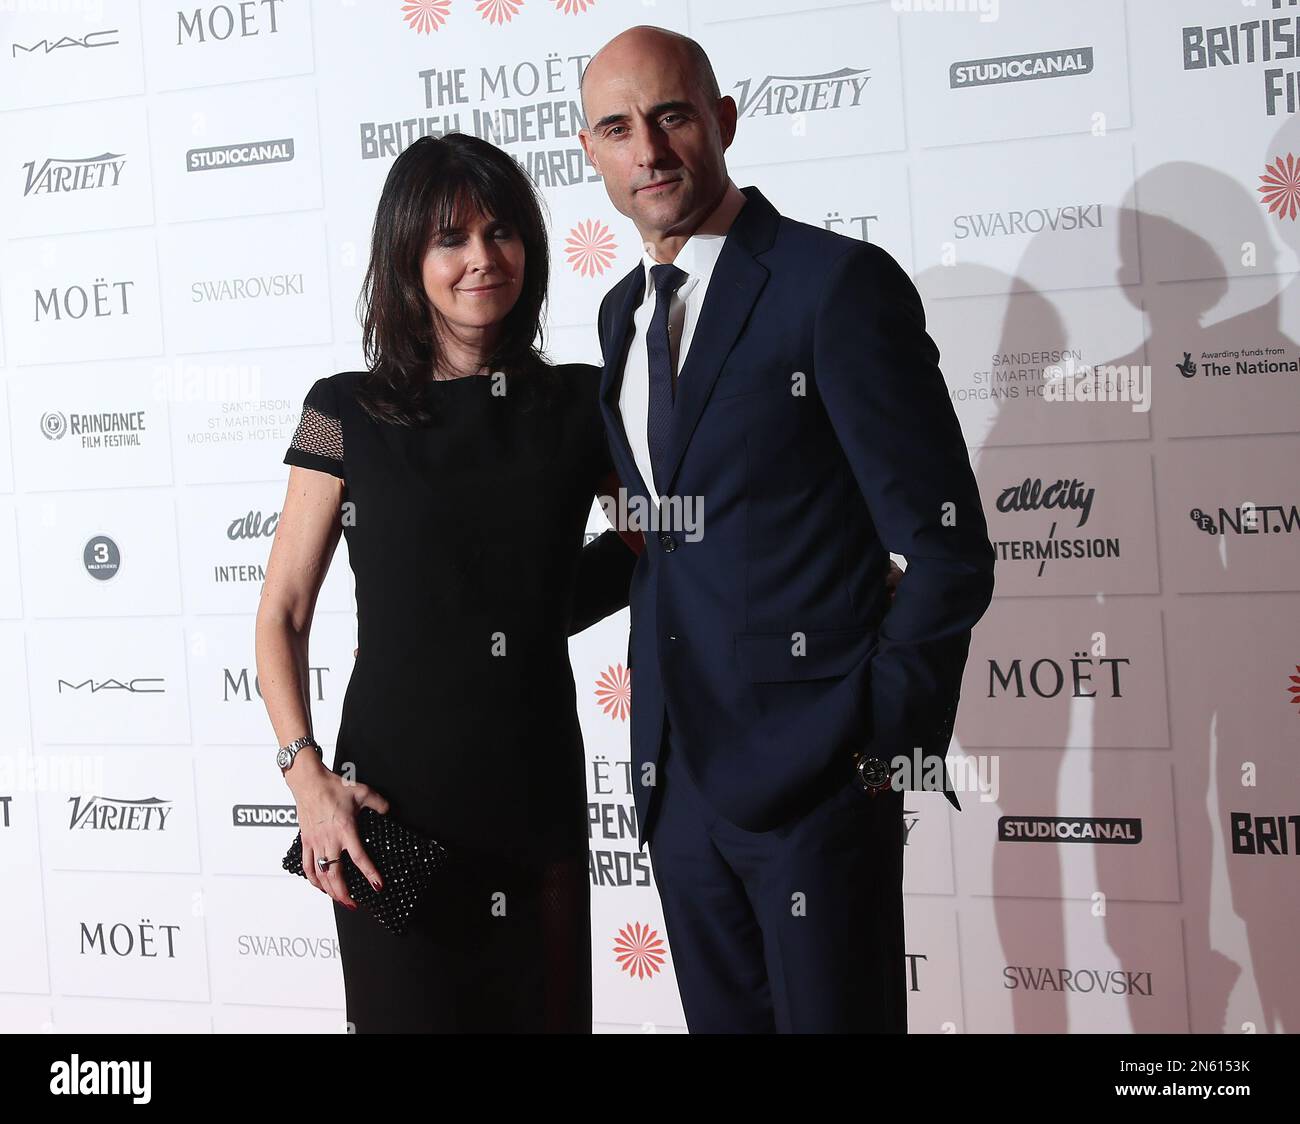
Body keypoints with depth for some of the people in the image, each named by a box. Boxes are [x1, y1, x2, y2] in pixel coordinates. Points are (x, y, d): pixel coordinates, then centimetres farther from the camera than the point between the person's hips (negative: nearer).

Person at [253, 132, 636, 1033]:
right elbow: (283, 617, 0)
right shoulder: (347, 414, -1)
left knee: (546, 1009, 10)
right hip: (392, 810, -2)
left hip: (538, 799, 2)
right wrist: (307, 776, -11)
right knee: (407, 1009, 7)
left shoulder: (582, 405, 3)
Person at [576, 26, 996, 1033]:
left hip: (814, 768, -6)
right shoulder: (625, 311, 12)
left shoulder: (839, 282, -11)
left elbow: (947, 550, -12)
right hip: (678, 775, 7)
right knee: (724, 1016, 16)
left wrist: (878, 743, -11)